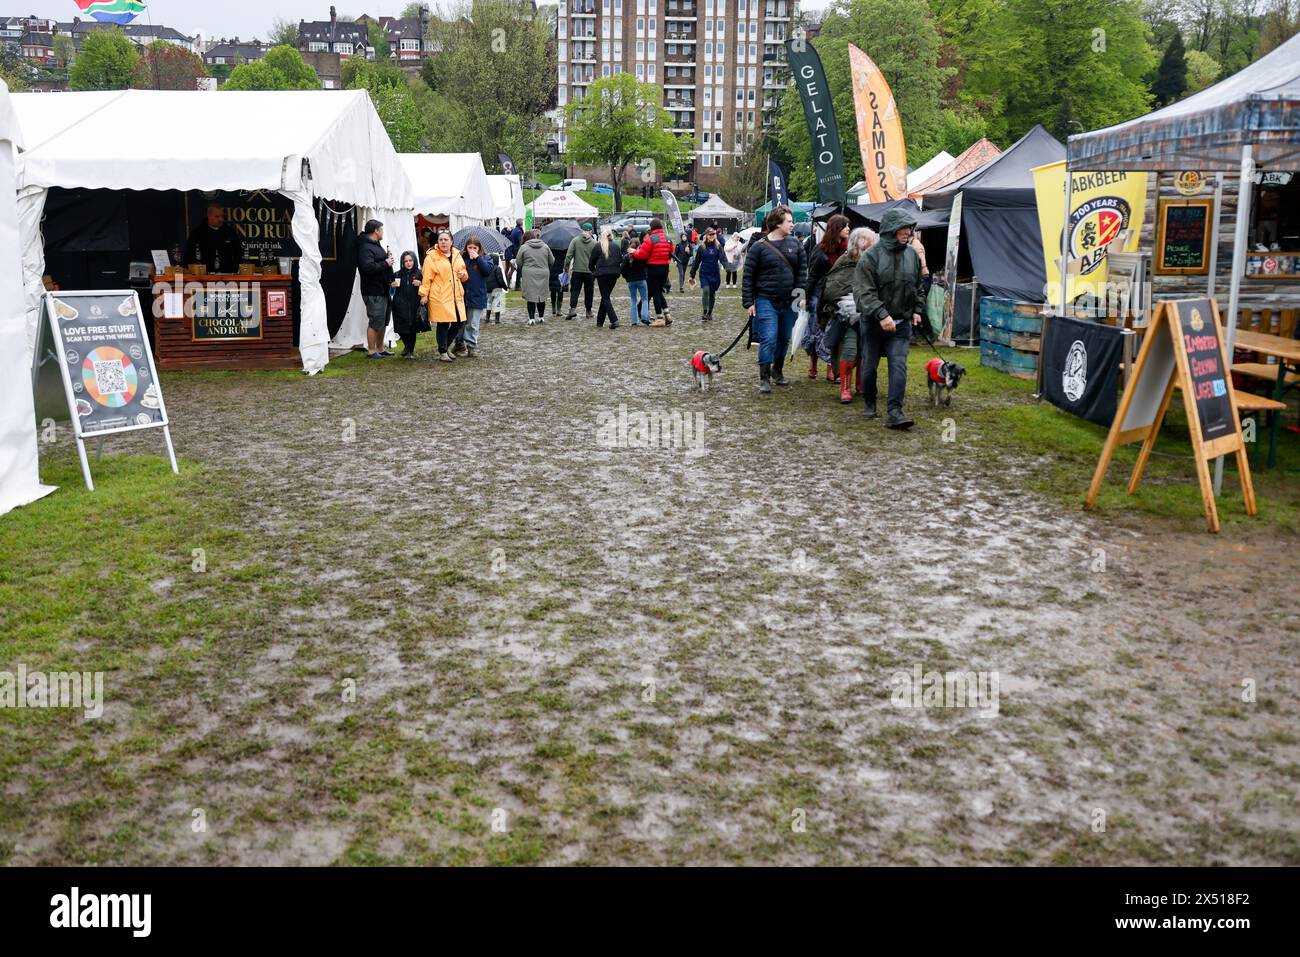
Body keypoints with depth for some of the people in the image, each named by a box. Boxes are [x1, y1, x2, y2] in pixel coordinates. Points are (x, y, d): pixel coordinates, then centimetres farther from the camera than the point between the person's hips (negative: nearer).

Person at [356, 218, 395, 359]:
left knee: (383, 321, 16)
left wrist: (387, 257, 8)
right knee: (375, 322, -6)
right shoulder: (365, 247, -16)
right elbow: (367, 267, -29)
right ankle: (371, 350, 2)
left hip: (383, 290, 10)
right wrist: (385, 263, -18)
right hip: (373, 292, -10)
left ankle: (380, 348, 26)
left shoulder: (376, 245, 18)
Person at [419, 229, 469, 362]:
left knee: (458, 322, 6)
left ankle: (447, 346, 27)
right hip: (440, 296, -6)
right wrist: (424, 294, -10)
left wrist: (463, 274, 2)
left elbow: (464, 274, 24)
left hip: (456, 296, 6)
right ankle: (442, 352, 7)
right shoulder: (431, 256, -4)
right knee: (443, 324, -5)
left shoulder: (457, 255, 13)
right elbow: (427, 277, -6)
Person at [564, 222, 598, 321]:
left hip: (577, 271, 0)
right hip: (590, 272, 1)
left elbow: (569, 255, -6)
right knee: (588, 292, 11)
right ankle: (588, 312, 17)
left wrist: (566, 267, 3)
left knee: (574, 290, 3)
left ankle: (573, 308, -14)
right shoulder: (594, 243, -3)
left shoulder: (575, 240, -3)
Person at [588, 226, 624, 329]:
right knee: (606, 296, 15)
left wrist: (593, 270, 19)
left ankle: (614, 320, -19)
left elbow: (592, 262, 2)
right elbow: (621, 260, 6)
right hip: (614, 274, 4)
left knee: (605, 298, -2)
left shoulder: (598, 246, -4)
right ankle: (600, 321, 21)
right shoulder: (616, 246, 4)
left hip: (602, 274, -4)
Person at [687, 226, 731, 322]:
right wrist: (692, 275, 6)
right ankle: (705, 312, -16)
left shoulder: (718, 246, 0)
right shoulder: (701, 247, -1)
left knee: (712, 294, 9)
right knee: (705, 290, -19)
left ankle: (710, 313, 23)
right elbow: (696, 262, 4)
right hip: (704, 273, -1)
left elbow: (723, 258, -12)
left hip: (715, 274, 2)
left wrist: (728, 267, -31)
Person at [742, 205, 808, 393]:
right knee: (769, 339, -11)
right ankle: (764, 378, -3)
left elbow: (802, 270, 8)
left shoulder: (795, 244, 6)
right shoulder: (759, 247, -6)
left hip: (789, 302, 5)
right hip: (766, 300, -4)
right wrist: (748, 302, -8)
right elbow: (748, 276, -4)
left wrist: (802, 295, -2)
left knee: (784, 339, 14)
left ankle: (778, 370, 33)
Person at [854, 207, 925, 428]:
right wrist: (881, 314, -25)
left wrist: (917, 310, 12)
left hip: (901, 322, 3)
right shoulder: (872, 256, -11)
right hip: (874, 321, -3)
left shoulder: (912, 255, 5)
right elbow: (863, 291, -17)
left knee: (898, 365, -9)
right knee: (870, 365, 9)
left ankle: (894, 412, -12)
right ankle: (869, 404, 30)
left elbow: (918, 286, 20)